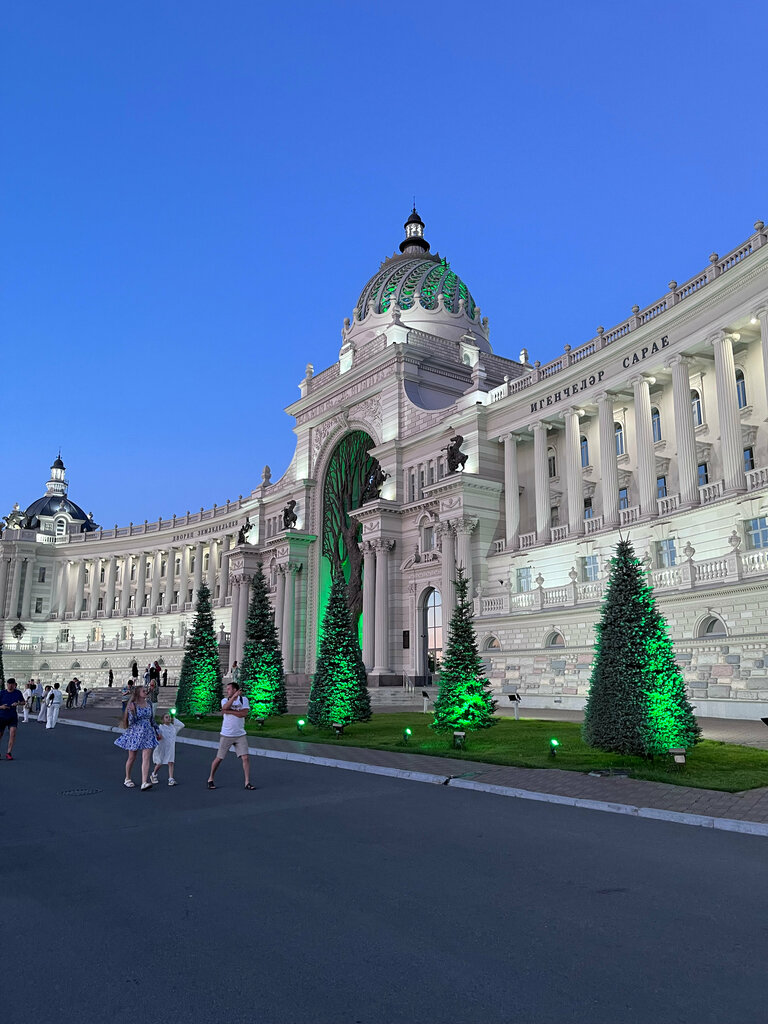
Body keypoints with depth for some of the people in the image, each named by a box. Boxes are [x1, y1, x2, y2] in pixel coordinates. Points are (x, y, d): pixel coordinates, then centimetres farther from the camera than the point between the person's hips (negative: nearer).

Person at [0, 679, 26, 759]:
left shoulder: (17, 693, 0)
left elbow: (23, 702, 11)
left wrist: (18, 703, -10)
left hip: (13, 717, 0)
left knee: (12, 733, -16)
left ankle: (8, 753, -9)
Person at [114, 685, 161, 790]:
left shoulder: (149, 704, 6)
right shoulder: (132, 705, -9)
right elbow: (131, 721, -13)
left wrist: (157, 732, 17)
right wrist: (132, 711, -28)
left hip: (147, 734, 3)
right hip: (135, 733, -3)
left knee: (146, 758, -8)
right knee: (132, 758, 10)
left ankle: (144, 783, -12)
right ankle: (127, 779, 31)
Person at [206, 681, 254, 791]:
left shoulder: (243, 699, 2)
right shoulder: (225, 700, 2)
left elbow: (244, 713, -13)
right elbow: (225, 708, -21)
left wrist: (229, 711, -13)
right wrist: (234, 696, -26)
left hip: (240, 735, 0)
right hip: (226, 735, 0)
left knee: (245, 758, -8)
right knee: (219, 758, 6)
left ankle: (247, 782, -1)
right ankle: (210, 779, 25)